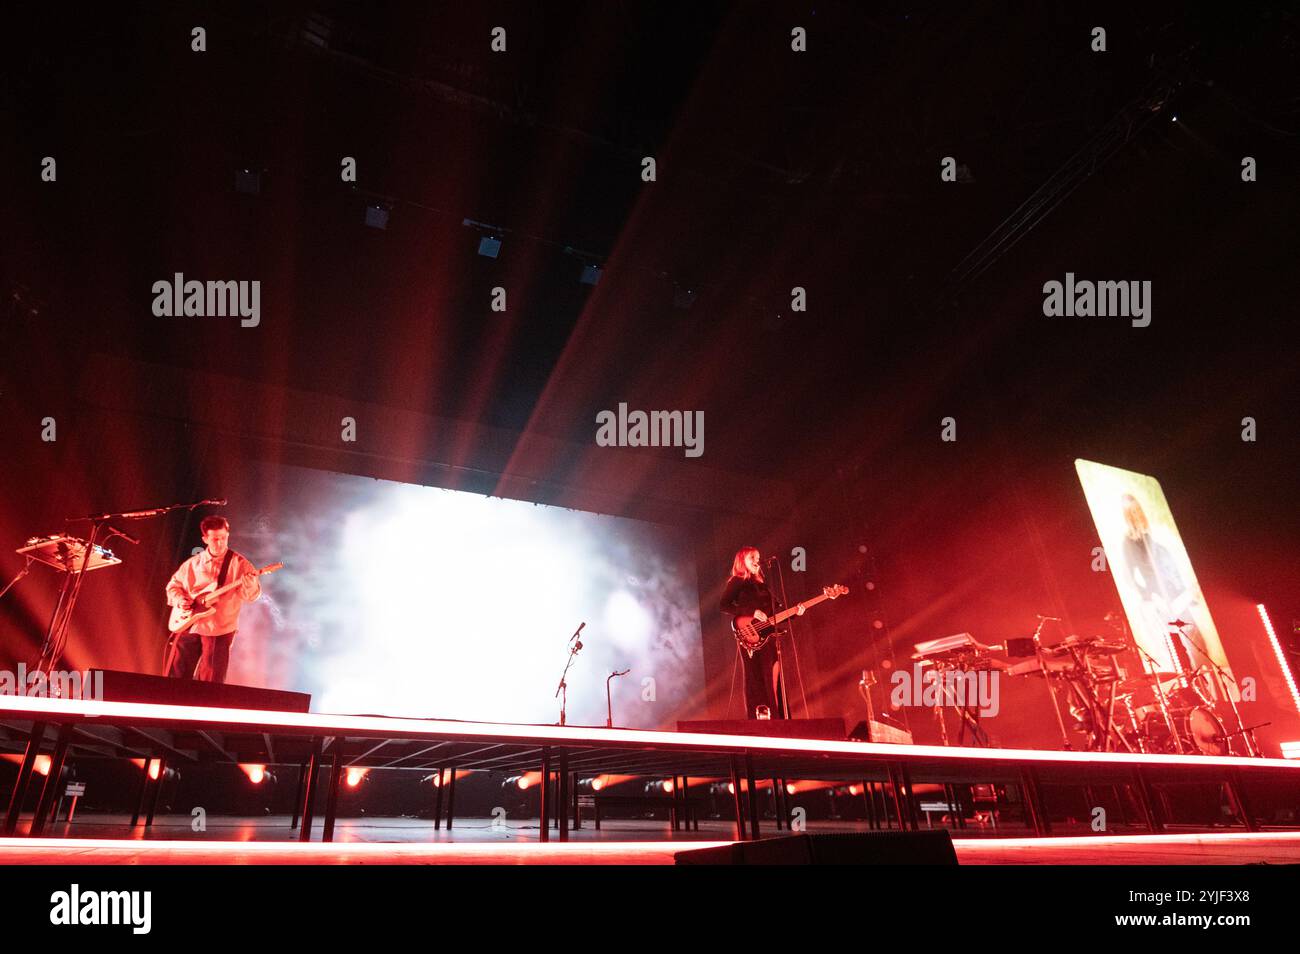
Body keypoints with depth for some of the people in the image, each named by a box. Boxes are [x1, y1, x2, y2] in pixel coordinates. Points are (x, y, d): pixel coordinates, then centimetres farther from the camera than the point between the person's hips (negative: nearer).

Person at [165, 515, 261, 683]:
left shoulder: (239, 564, -5)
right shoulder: (193, 563, 7)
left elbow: (252, 595, -13)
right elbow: (174, 585, 20)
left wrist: (249, 582, -36)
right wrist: (179, 599, -1)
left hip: (219, 631, -4)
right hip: (189, 626, 4)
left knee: (210, 684, 0)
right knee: (176, 676, 10)